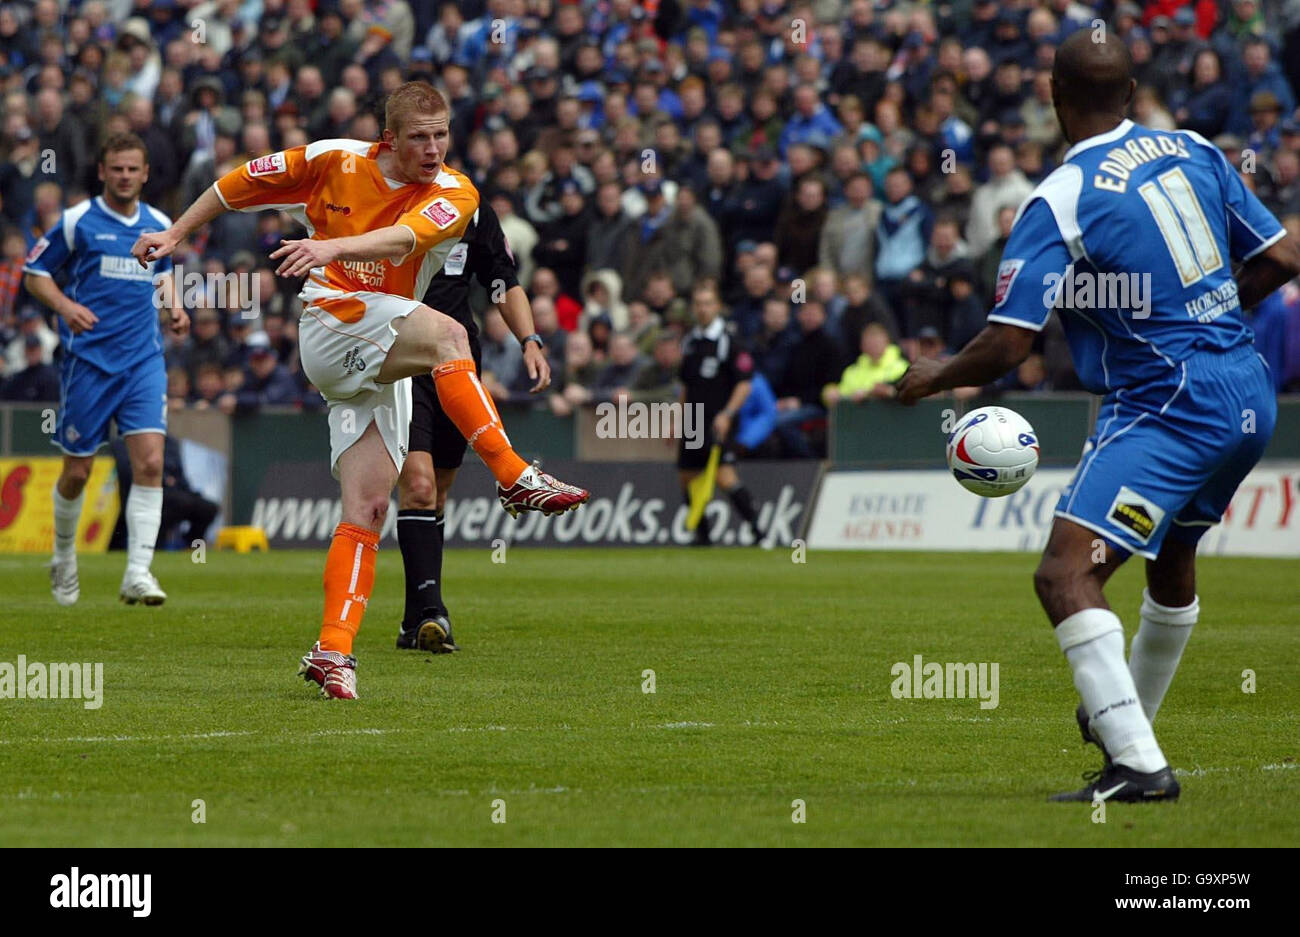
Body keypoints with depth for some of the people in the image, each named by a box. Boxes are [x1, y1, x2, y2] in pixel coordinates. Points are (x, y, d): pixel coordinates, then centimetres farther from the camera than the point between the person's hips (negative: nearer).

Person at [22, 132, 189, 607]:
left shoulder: (160, 225, 9)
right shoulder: (77, 221, -3)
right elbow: (34, 272, 2)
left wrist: (173, 305, 8)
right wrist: (65, 305, -16)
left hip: (144, 359, 3)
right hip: (88, 359, -3)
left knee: (150, 463, -14)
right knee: (77, 472, 4)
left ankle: (138, 573, -15)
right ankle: (64, 558, 30)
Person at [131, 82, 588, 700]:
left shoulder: (454, 195, -3)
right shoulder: (334, 162, -1)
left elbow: (402, 238, -25)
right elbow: (240, 184, 13)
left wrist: (333, 246, -42)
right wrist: (175, 235, 18)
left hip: (380, 366, 3)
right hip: (329, 324, -3)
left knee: (367, 508, -5)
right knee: (446, 334, -29)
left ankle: (333, 650, -5)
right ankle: (514, 478, -36)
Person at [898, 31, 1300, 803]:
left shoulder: (1059, 201, -14)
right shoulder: (1192, 151, 5)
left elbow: (1007, 345, -16)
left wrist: (934, 376, 4)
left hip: (1168, 411, -9)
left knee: (1066, 575, -13)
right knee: (1172, 559, 30)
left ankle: (1138, 764, -23)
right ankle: (1131, 720, 50)